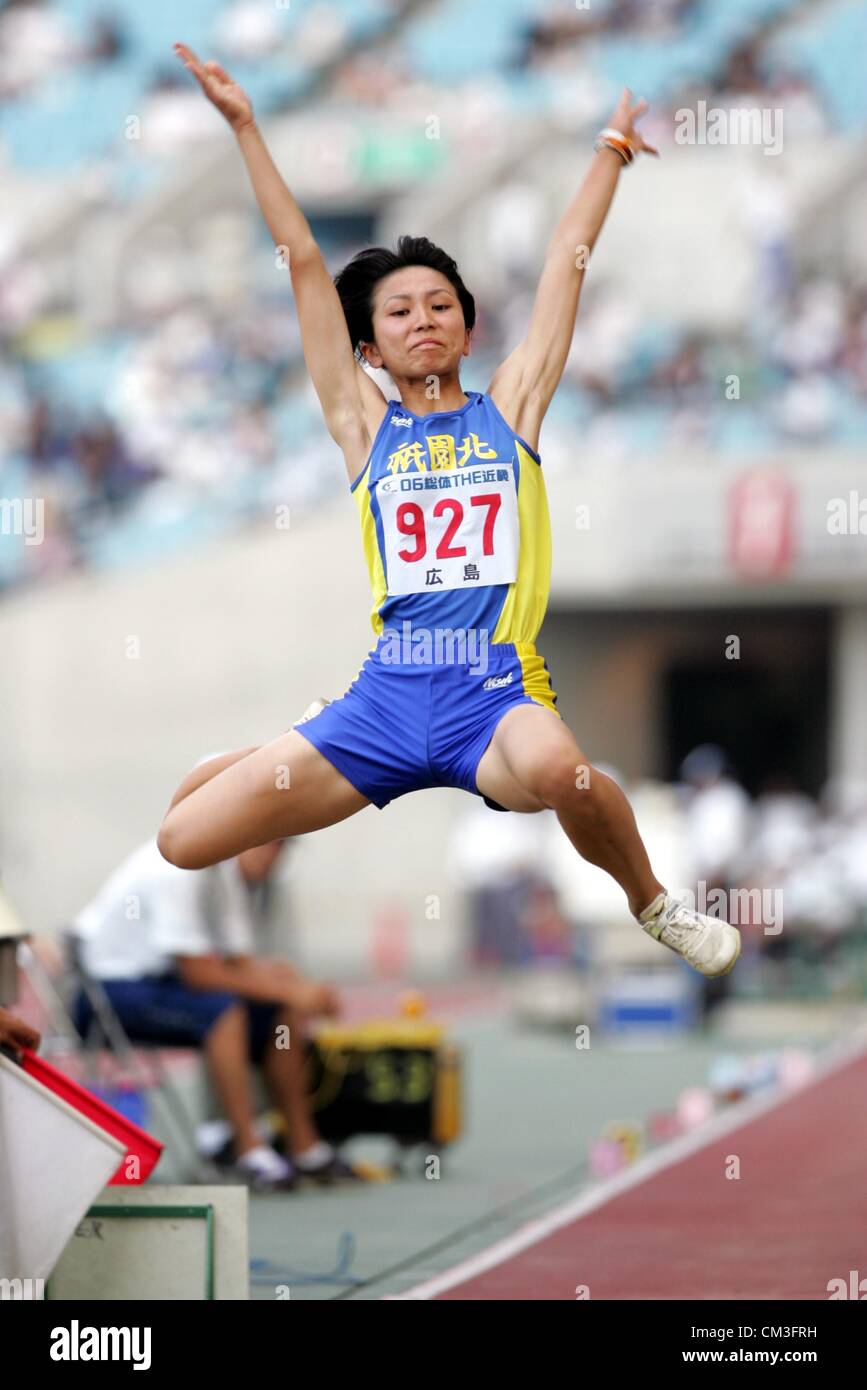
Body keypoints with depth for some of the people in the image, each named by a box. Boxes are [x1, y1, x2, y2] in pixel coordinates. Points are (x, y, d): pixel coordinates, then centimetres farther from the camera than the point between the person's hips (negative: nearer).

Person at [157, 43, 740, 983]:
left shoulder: (509, 409, 15)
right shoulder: (365, 427, 15)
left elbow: (566, 261, 19)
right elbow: (304, 263, 15)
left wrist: (612, 151, 22)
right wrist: (245, 129, 15)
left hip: (499, 691, -2)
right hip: (388, 695, 2)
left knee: (552, 770, -41)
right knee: (183, 841, -8)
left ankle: (651, 904, -9)